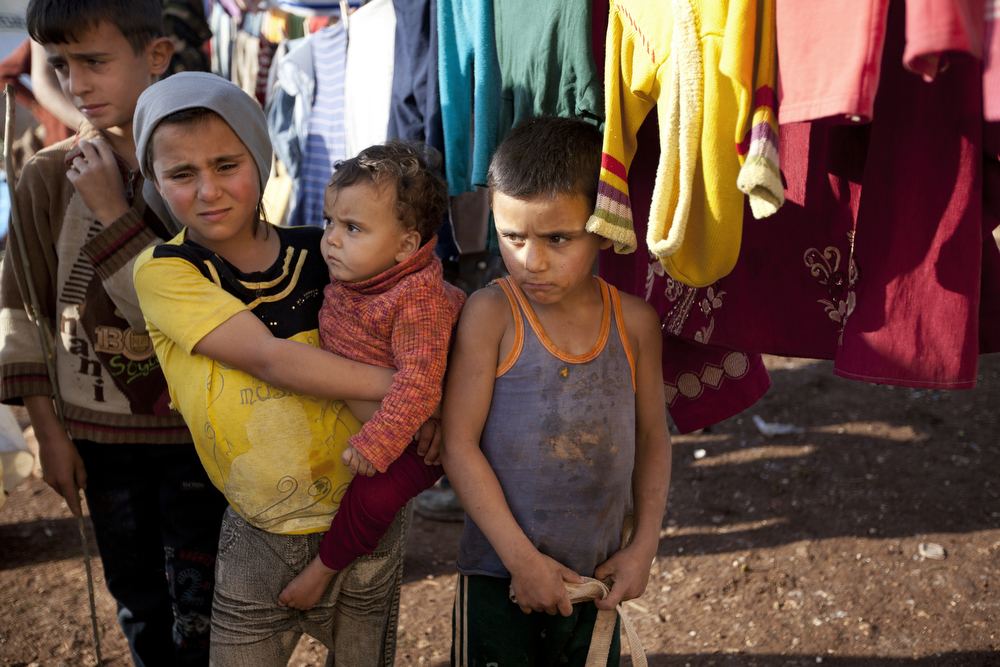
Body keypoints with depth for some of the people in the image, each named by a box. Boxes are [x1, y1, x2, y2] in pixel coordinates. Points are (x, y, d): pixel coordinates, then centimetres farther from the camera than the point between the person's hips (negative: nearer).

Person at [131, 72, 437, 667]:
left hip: (369, 517, 2)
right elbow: (269, 357, -22)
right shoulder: (164, 272, -11)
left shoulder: (321, 253, -4)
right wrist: (402, 386, -26)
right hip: (258, 541, -1)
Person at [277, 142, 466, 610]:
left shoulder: (418, 301, -31)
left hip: (409, 430, -9)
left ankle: (322, 570, 3)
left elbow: (420, 382, -35)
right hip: (352, 411, 9)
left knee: (375, 494, -19)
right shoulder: (349, 275, -6)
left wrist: (376, 443, -34)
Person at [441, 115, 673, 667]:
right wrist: (522, 558, -14)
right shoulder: (490, 314, -14)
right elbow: (458, 443, -14)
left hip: (597, 575, 3)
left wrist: (644, 544, 3)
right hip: (499, 573, -3)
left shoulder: (634, 321, -4)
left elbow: (652, 438, 7)